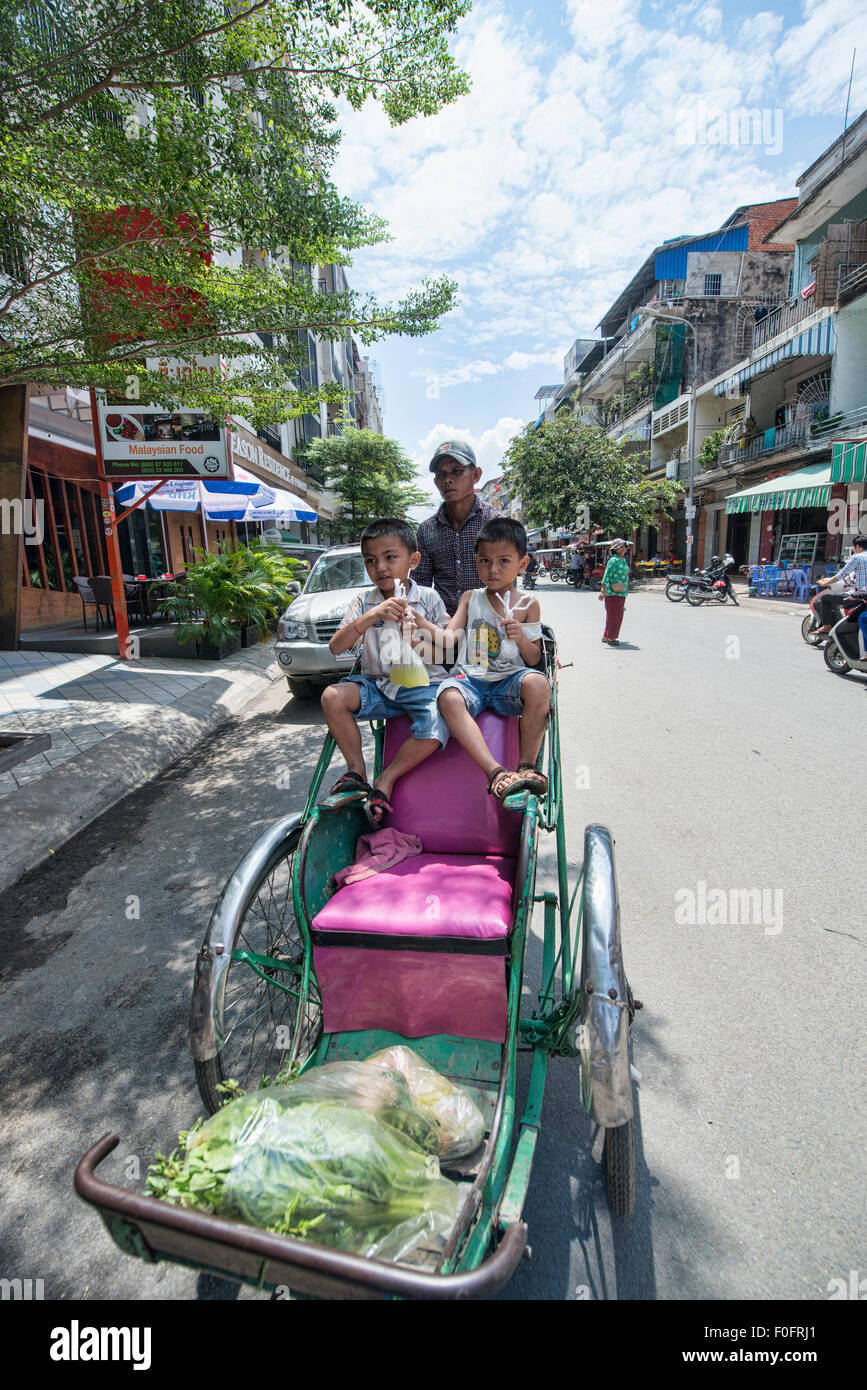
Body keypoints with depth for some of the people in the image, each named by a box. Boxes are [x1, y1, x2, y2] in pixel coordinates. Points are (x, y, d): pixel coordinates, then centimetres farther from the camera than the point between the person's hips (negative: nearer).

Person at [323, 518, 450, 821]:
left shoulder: (428, 598, 2)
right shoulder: (365, 601, 4)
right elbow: (336, 647, -8)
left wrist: (425, 627, -18)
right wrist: (370, 617, -23)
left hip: (422, 683, -2)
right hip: (378, 685, 2)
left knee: (434, 735, -28)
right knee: (332, 697, -22)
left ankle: (386, 779, -2)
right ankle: (356, 769, -5)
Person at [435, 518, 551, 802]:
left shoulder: (527, 605, 11)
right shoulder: (470, 598, 15)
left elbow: (534, 658, 10)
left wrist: (521, 639, -12)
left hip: (509, 680, 0)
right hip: (469, 677, 1)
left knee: (537, 683, -34)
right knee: (449, 697, -34)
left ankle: (526, 766, -24)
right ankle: (496, 772, -40)